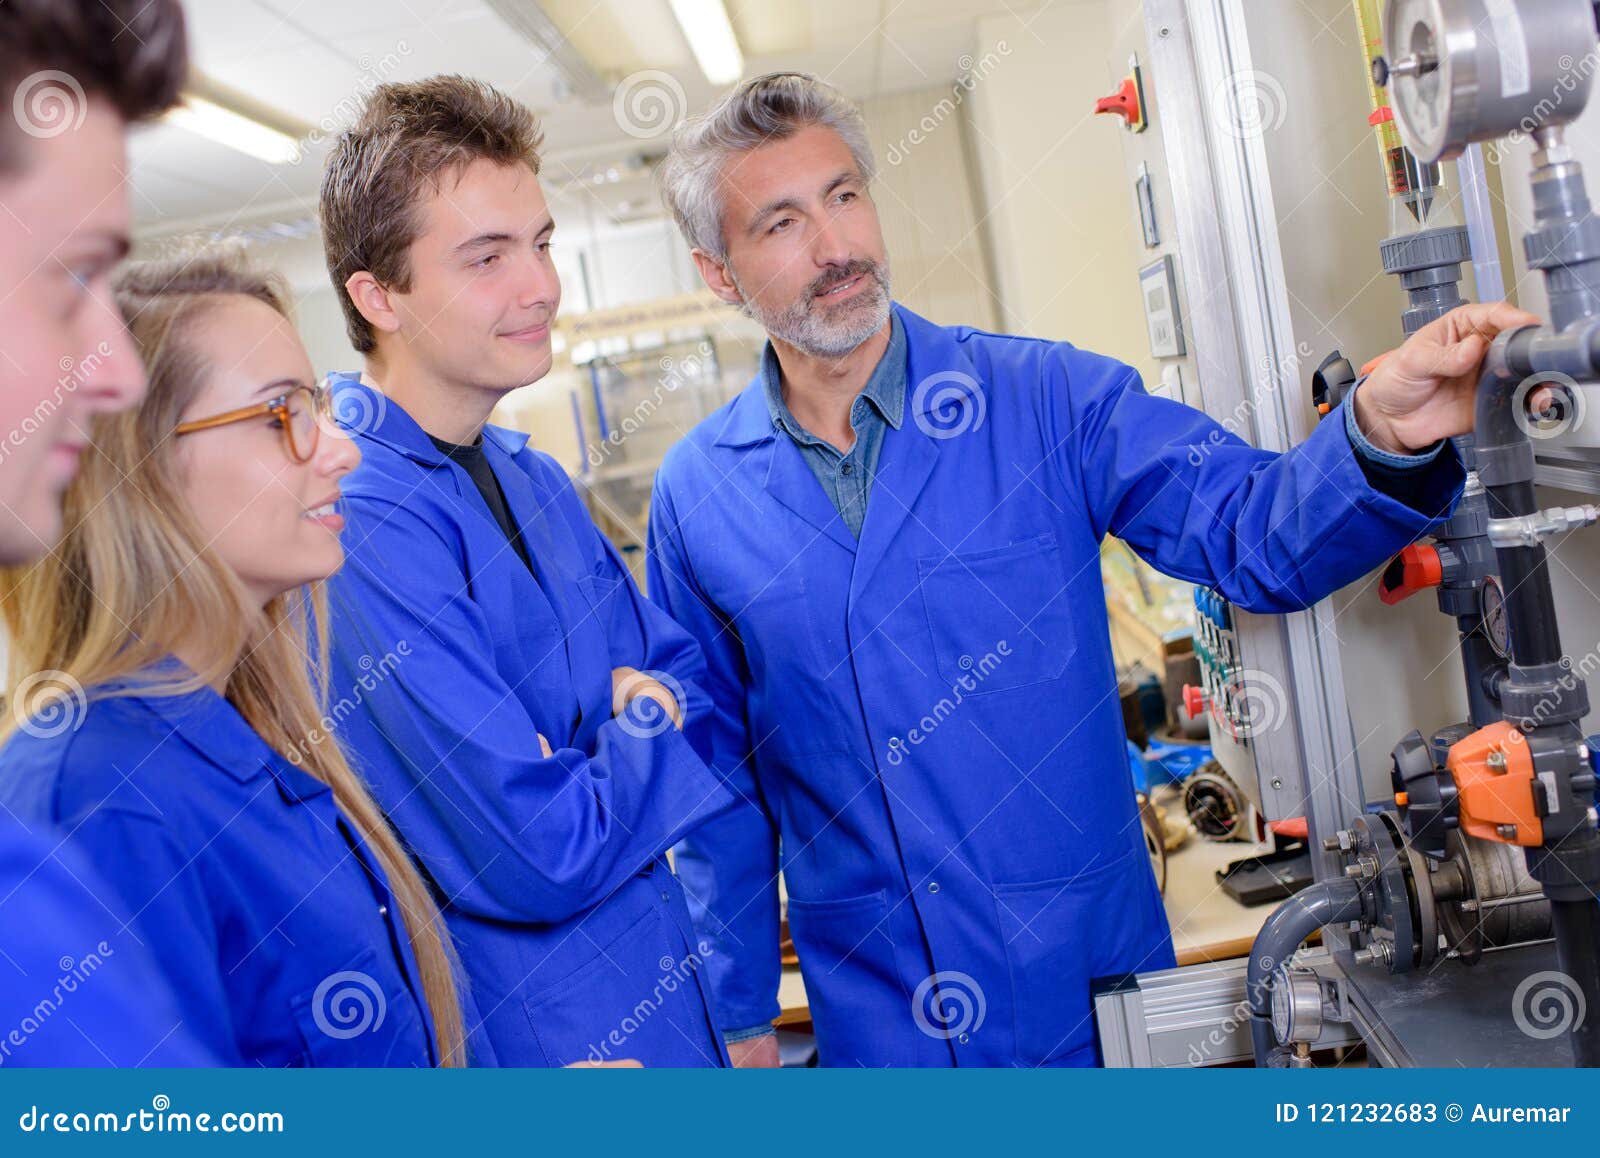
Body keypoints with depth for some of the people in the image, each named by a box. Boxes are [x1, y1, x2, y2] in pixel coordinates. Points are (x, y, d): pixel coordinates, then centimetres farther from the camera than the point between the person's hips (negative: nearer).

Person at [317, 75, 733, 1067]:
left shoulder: (535, 480, 4)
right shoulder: (356, 525, -24)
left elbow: (700, 677, 8)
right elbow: (542, 857, -27)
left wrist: (643, 697, -13)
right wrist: (655, 720, -9)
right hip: (539, 1040, -8)